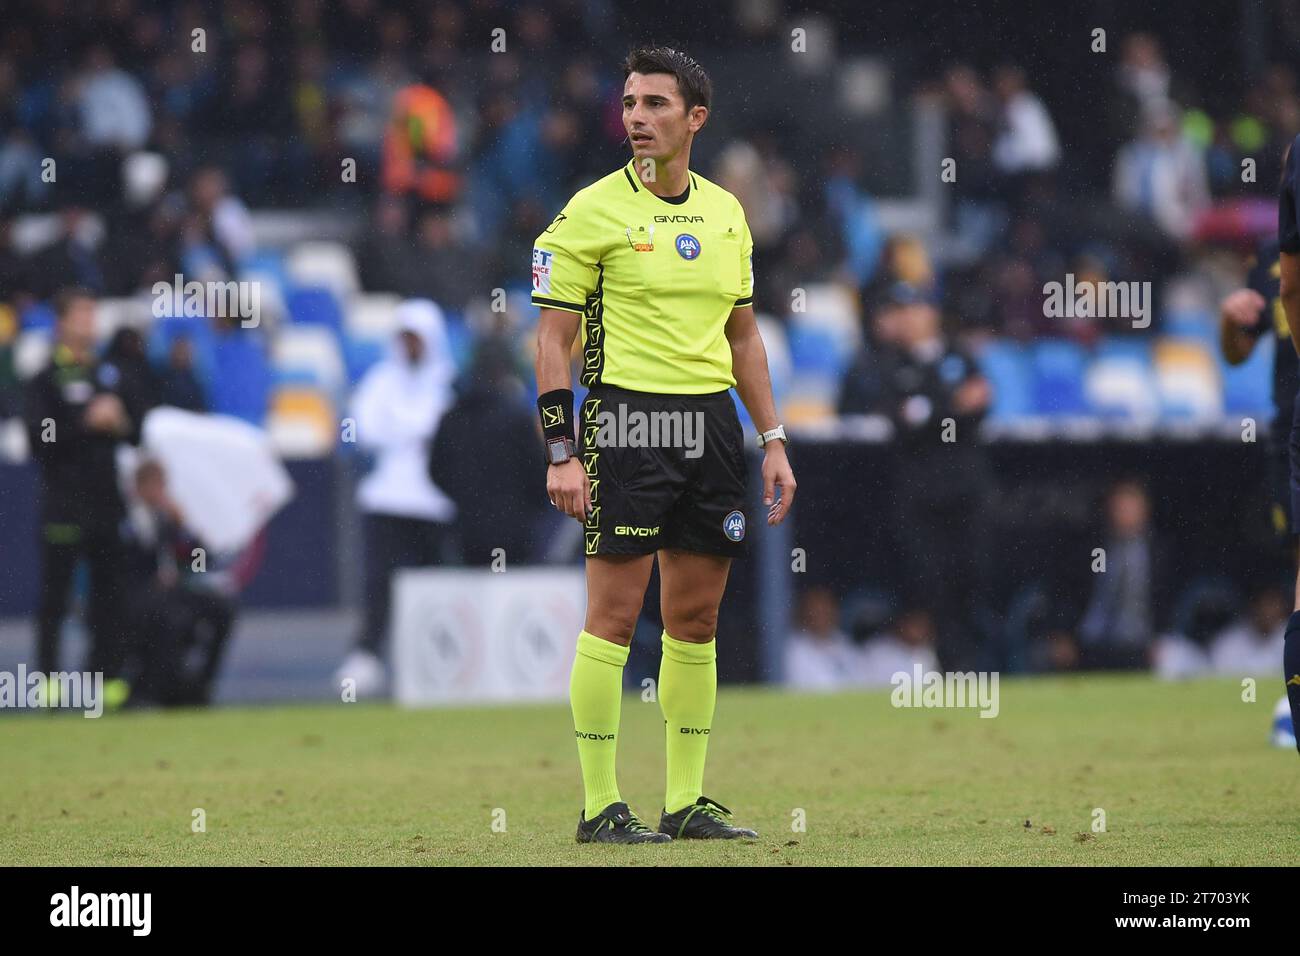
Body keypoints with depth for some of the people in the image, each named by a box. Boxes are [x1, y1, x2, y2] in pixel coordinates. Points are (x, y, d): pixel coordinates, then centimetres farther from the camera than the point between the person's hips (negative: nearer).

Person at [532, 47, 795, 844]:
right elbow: (554, 337, -5)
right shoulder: (594, 211, -4)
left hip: (712, 420, 6)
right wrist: (561, 451, -13)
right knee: (614, 613, -6)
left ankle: (688, 801, 14)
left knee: (697, 616, 7)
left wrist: (774, 440, 13)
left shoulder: (725, 212, 12)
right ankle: (601, 807, -1)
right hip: (628, 418, -6)